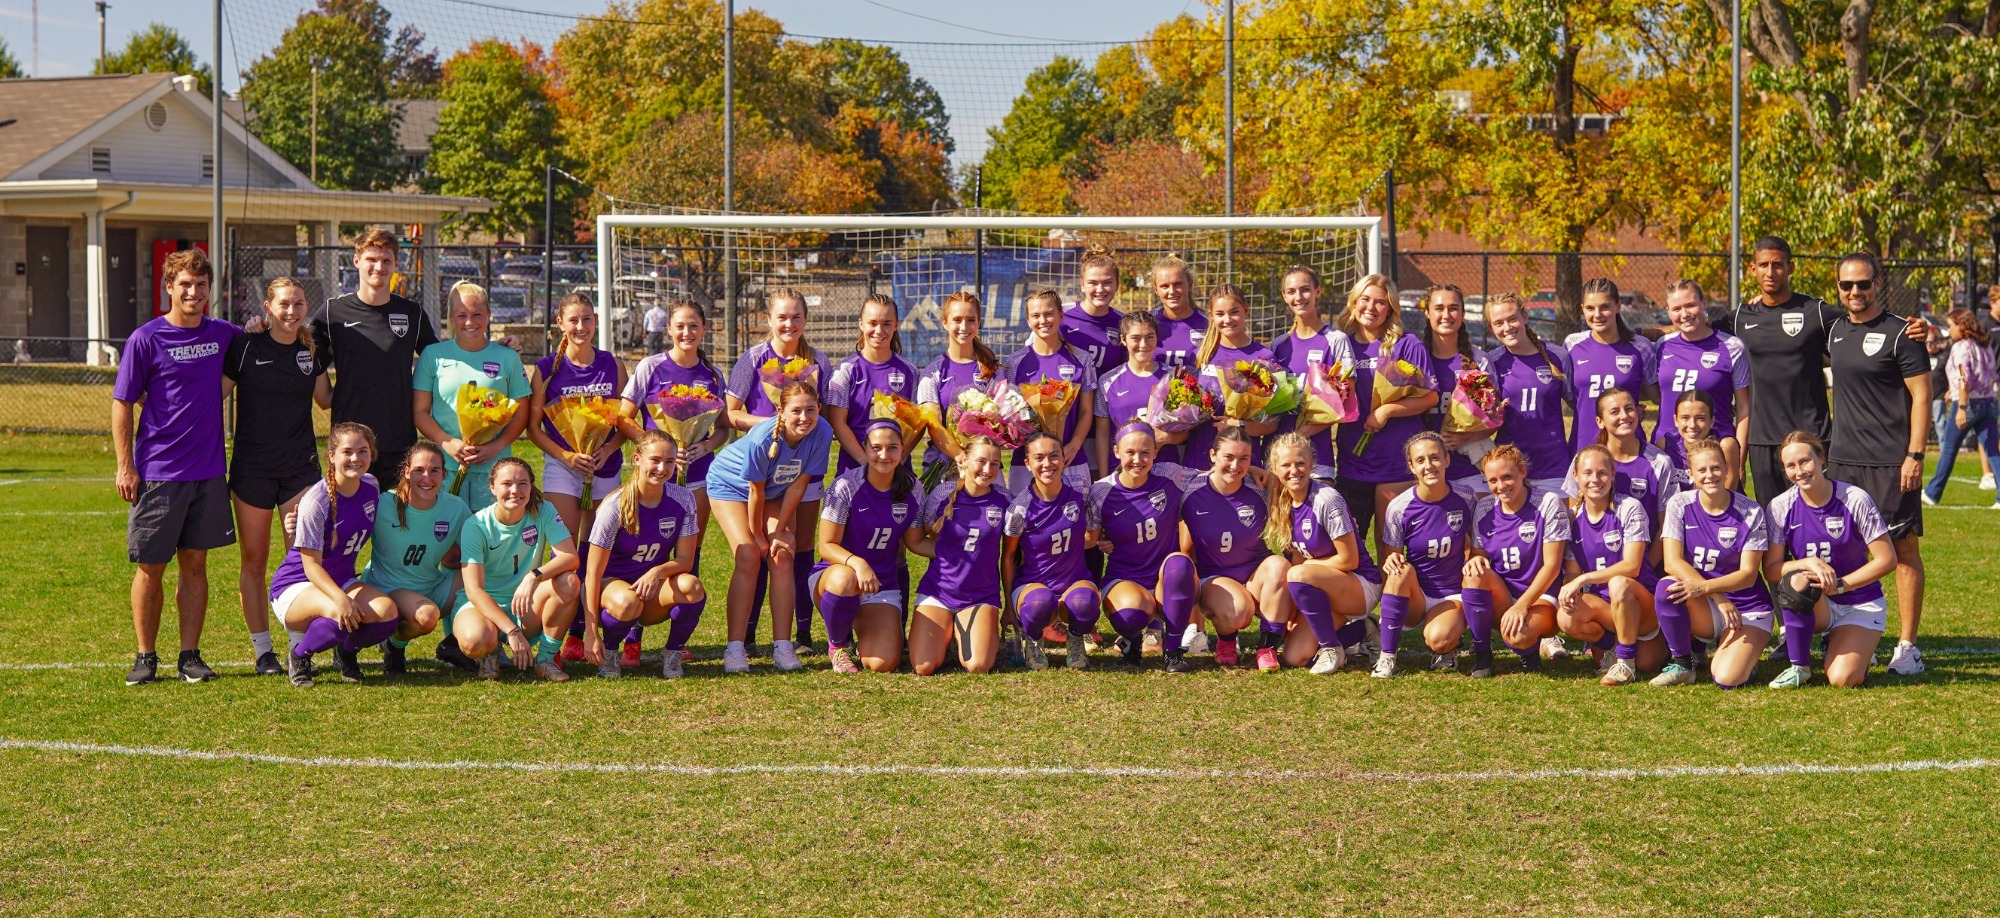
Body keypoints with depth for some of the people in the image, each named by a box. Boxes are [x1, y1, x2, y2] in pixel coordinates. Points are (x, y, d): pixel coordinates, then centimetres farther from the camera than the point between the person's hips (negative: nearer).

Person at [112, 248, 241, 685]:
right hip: (157, 473, -3)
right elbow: (122, 404, -4)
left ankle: (190, 655, 14)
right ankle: (145, 657, 14)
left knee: (195, 564, 7)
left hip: (207, 471, 3)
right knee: (150, 567, 3)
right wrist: (125, 466, -9)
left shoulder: (223, 335, 6)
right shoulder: (146, 340, -6)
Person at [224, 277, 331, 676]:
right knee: (253, 563, 4)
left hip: (301, 467, 2)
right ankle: (262, 650, 13)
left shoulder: (312, 350, 6)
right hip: (252, 468, -2)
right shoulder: (246, 347, -5)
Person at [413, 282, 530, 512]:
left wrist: (497, 446, -8)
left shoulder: (507, 358, 9)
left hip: (493, 466, 1)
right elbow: (420, 411, 6)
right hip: (446, 466, 0)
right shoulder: (433, 355, 8)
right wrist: (447, 443, -10)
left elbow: (520, 415, 9)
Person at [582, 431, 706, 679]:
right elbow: (593, 573, -17)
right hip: (612, 582, -3)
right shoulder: (615, 506, -19)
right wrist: (591, 632, -22)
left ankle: (672, 654, -5)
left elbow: (685, 560, -5)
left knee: (691, 586, -30)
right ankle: (609, 652, -6)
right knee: (627, 602, -39)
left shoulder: (682, 500, -9)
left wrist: (657, 572, -29)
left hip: (653, 589, 3)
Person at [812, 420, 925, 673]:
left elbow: (914, 542, 9)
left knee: (884, 664, -21)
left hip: (882, 584, 3)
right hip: (832, 574, -3)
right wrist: (857, 563, -35)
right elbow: (827, 546, -15)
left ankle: (862, 626, 19)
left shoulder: (911, 490, -1)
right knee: (845, 578, -43)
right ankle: (838, 645, -9)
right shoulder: (846, 486, -14)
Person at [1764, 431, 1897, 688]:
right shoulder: (1781, 507, -8)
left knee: (1842, 679, -22)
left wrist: (1840, 584, -22)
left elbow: (1887, 560, -13)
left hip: (1861, 604, -2)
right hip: (1818, 608, 2)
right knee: (1797, 581, -34)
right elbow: (1771, 570, -8)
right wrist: (1809, 563, -27)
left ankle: (1857, 649, 17)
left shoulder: (1855, 500, -15)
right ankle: (1799, 666, -14)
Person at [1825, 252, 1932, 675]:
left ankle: (1907, 646, 0)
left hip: (1892, 464, -6)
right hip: (1842, 461, 6)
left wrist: (1915, 455, -14)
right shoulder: (1835, 330, 12)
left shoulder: (1899, 334, -6)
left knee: (1904, 549, -3)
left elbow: (1921, 395, -8)